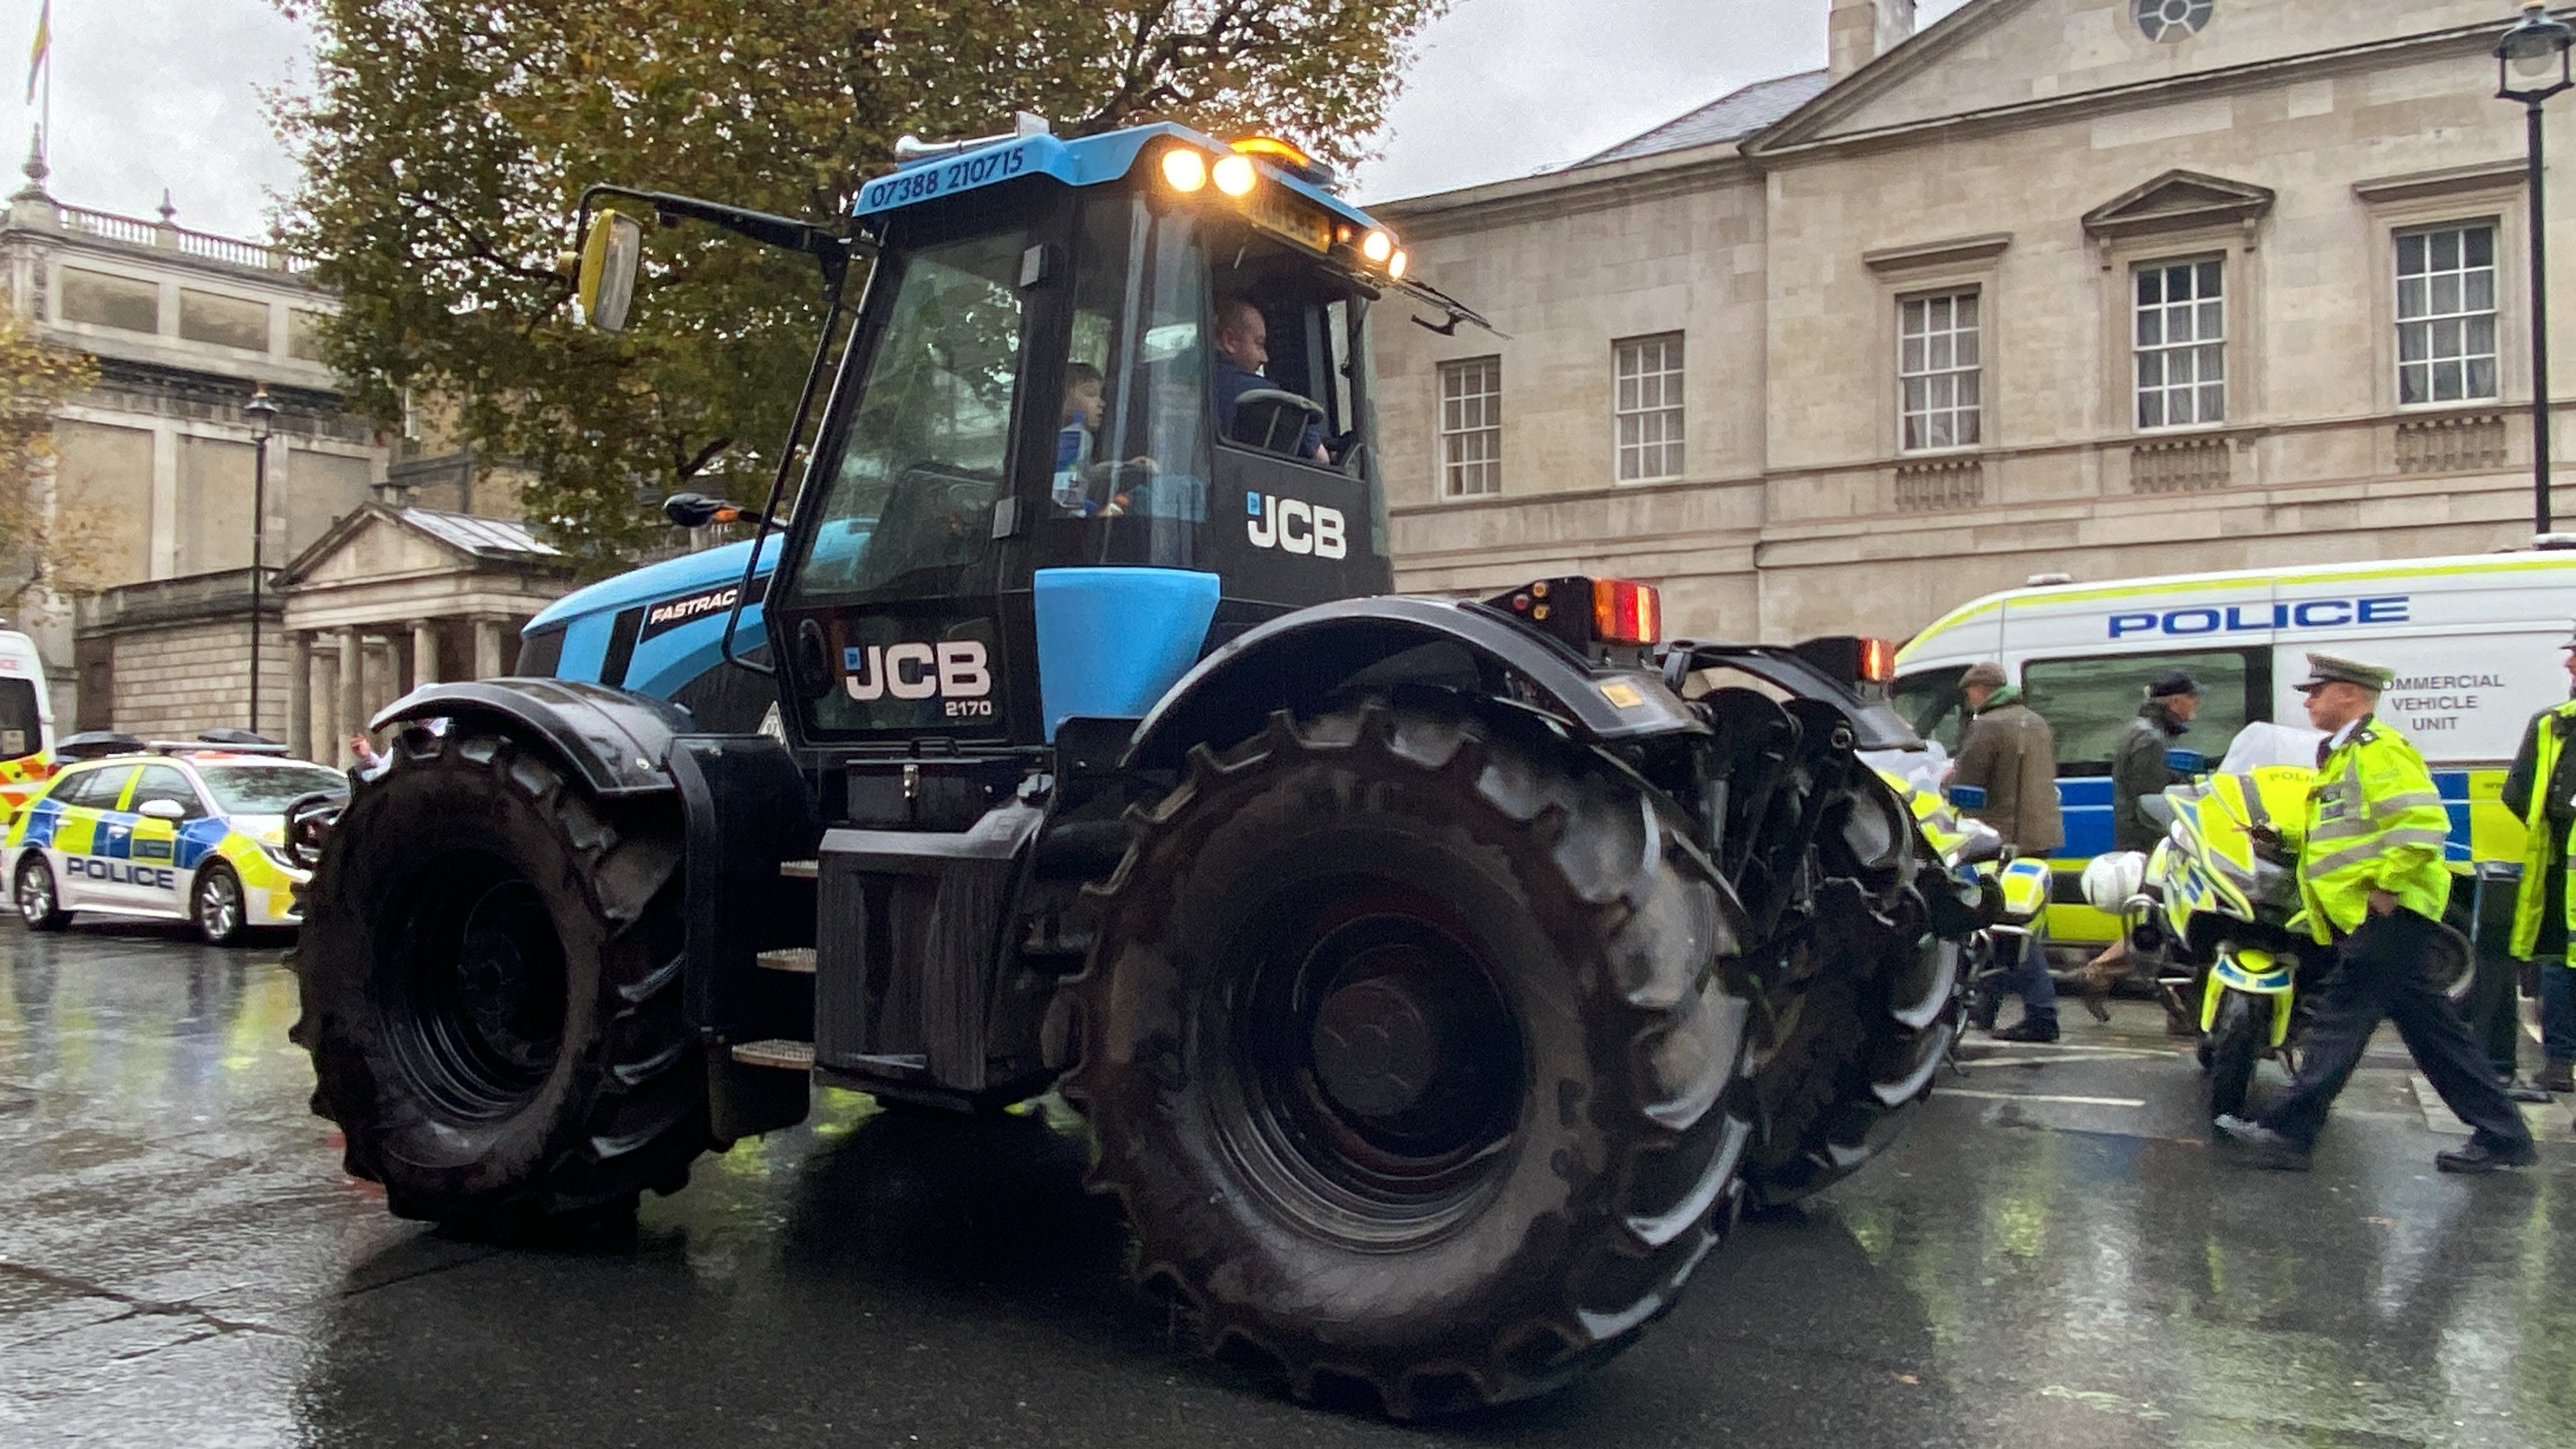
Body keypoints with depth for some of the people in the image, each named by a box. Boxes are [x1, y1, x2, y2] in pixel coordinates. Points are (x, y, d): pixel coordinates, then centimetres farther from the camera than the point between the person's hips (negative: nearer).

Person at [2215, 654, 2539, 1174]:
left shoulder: (2378, 749, -13)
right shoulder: (2343, 755, 20)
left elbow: (2422, 823, -24)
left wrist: (2387, 887, -23)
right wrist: (2285, 835, 17)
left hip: (2387, 917, -11)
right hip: (2378, 920, 11)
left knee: (2340, 1019, -10)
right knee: (2431, 1028, 13)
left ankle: (2286, 1132, -10)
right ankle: (2502, 1135, 19)